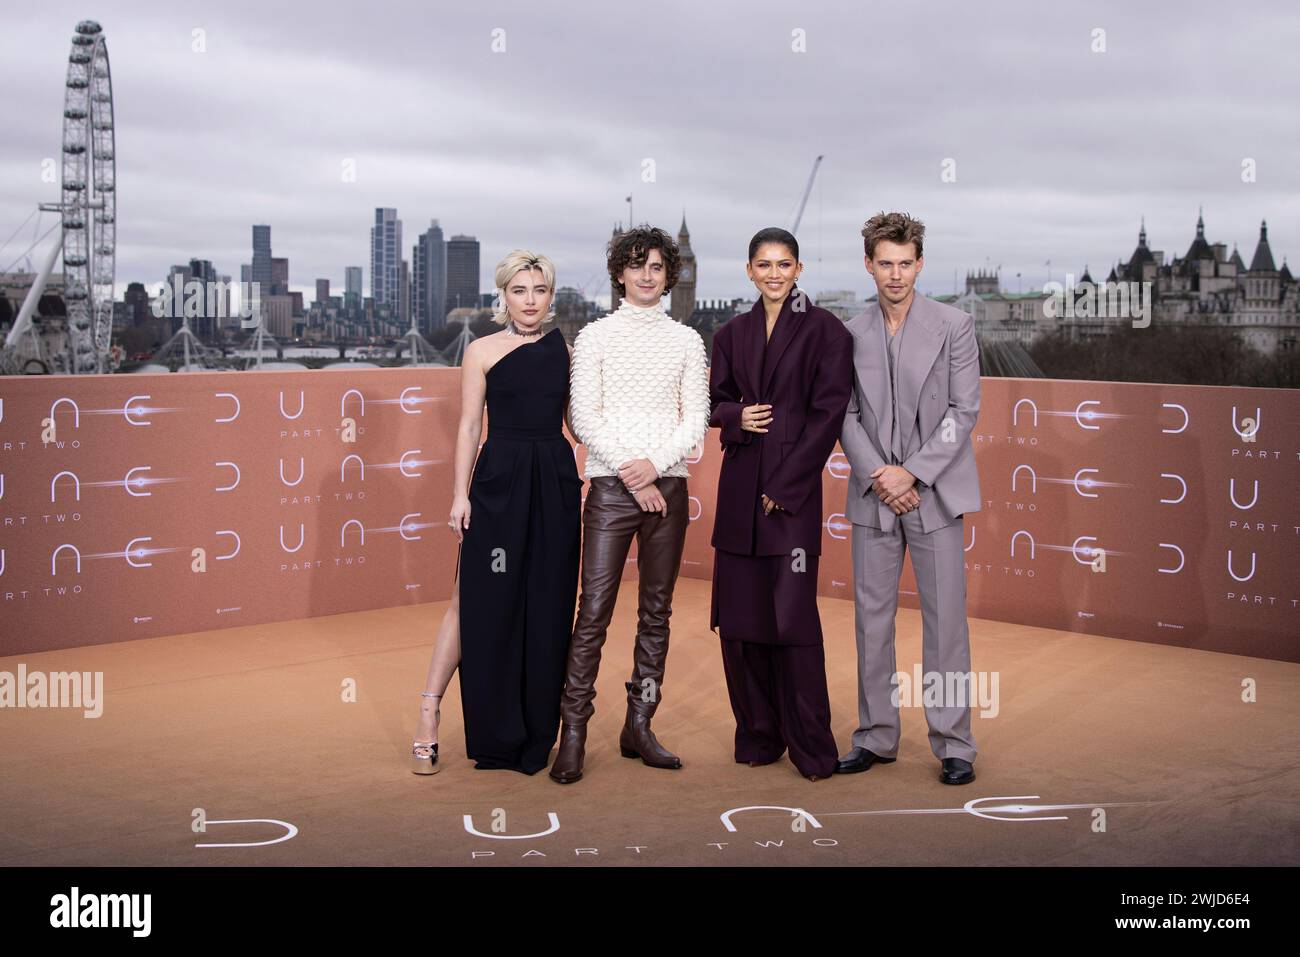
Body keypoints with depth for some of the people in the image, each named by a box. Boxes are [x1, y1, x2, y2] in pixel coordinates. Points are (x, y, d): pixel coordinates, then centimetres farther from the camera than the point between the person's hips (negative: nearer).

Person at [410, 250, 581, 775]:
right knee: (476, 601, -2)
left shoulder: (565, 350, 10)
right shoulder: (482, 351, 1)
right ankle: (429, 712, 7)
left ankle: (535, 729, 19)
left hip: (556, 484, 3)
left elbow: (575, 420, 14)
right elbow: (468, 426, -1)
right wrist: (460, 494, -7)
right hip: (498, 480, -3)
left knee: (546, 607, 7)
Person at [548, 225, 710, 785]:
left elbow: (696, 419, 4)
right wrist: (630, 472, -11)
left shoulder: (686, 340, 11)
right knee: (594, 611, -6)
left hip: (668, 485, 3)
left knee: (656, 611, 7)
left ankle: (638, 727, 15)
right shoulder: (595, 337, 4)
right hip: (611, 486, -3)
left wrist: (655, 463, -11)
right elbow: (584, 418, -3)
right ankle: (573, 734, 0)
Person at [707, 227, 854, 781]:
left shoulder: (824, 330, -1)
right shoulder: (732, 335, 13)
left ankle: (811, 749, 4)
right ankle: (758, 735, 19)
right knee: (738, 616, 5)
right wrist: (736, 417, -8)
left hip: (794, 487, -5)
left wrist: (785, 486, -11)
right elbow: (715, 402, 17)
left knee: (793, 618, -7)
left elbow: (829, 413, -6)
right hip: (740, 487, 5)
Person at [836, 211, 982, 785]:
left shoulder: (954, 326, 0)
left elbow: (964, 411, -5)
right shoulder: (850, 335, 7)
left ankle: (953, 745, 8)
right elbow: (847, 416, 5)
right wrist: (877, 477, -10)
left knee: (945, 621, -1)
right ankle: (876, 737, 18)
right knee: (872, 619, 7)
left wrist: (912, 473, -13)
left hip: (935, 494, -3)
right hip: (872, 497, 3)